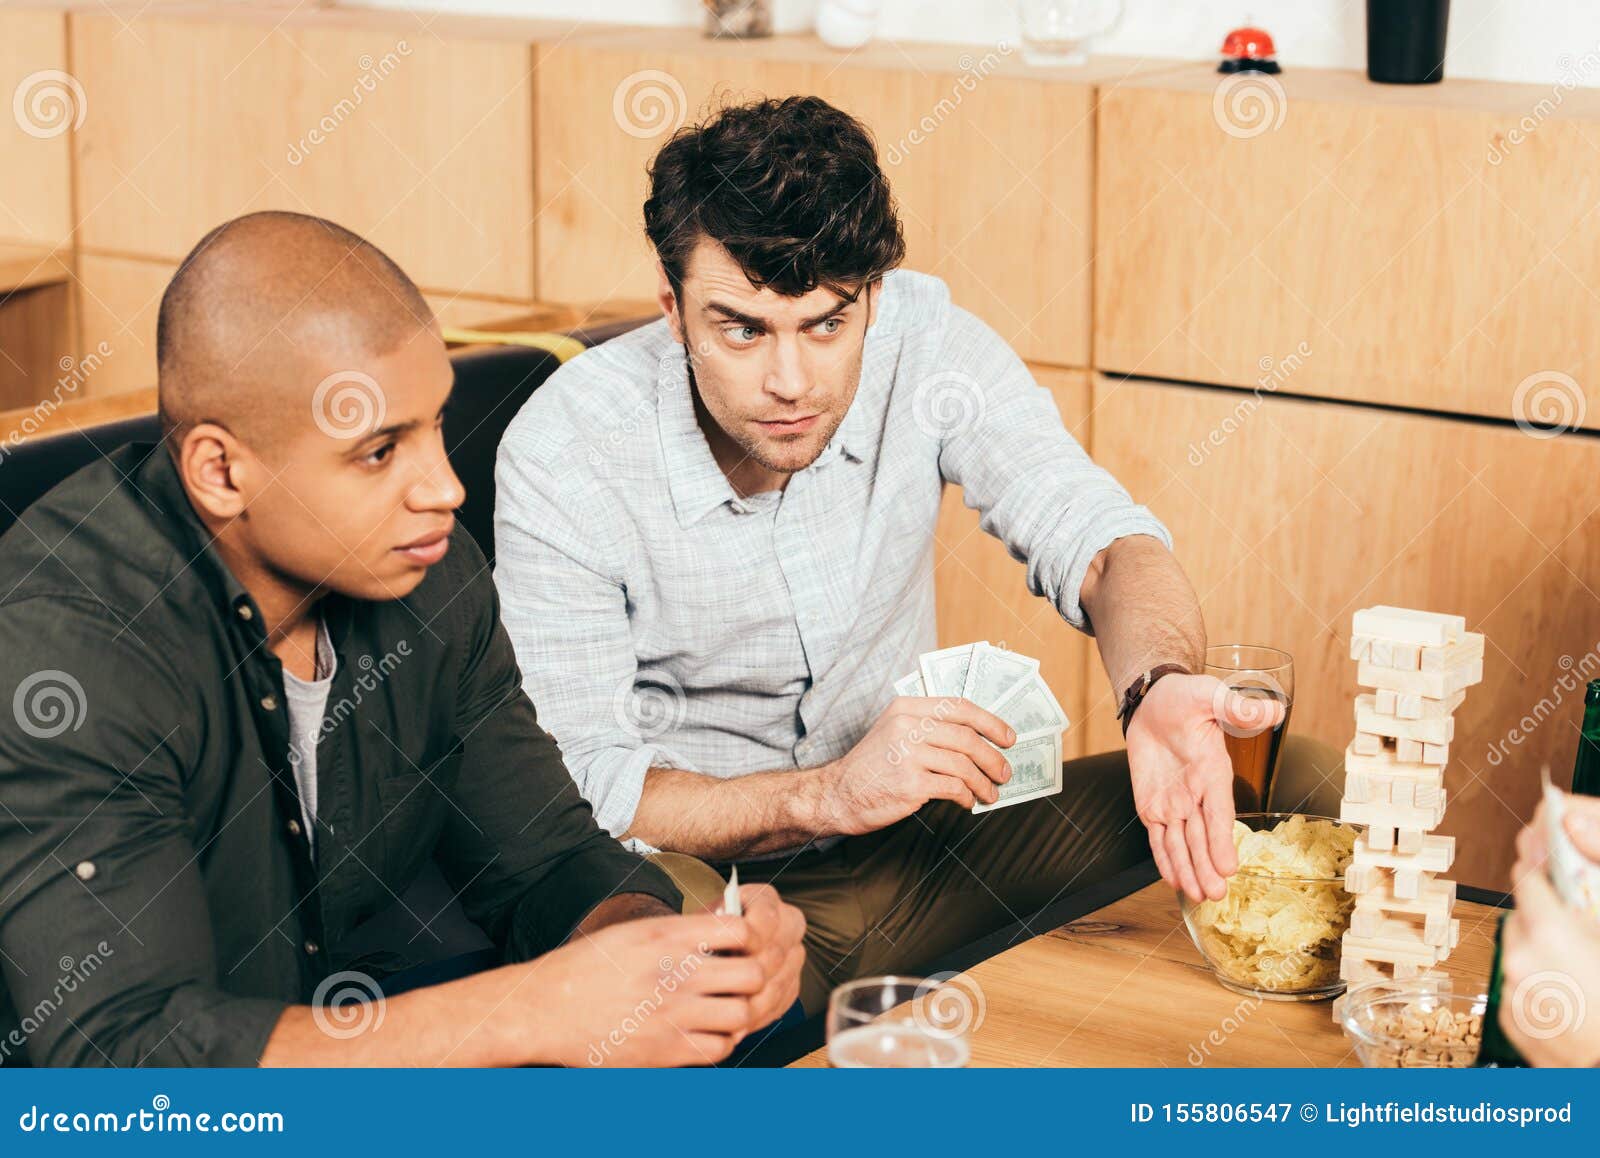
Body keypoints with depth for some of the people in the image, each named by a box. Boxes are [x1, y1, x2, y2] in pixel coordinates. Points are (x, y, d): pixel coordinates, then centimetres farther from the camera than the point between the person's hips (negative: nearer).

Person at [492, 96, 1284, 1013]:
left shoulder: (923, 343, -11)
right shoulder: (563, 455, -20)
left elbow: (1099, 540, -17)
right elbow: (579, 791, -18)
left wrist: (1163, 688, -41)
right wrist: (826, 794, -34)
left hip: (909, 842, 4)